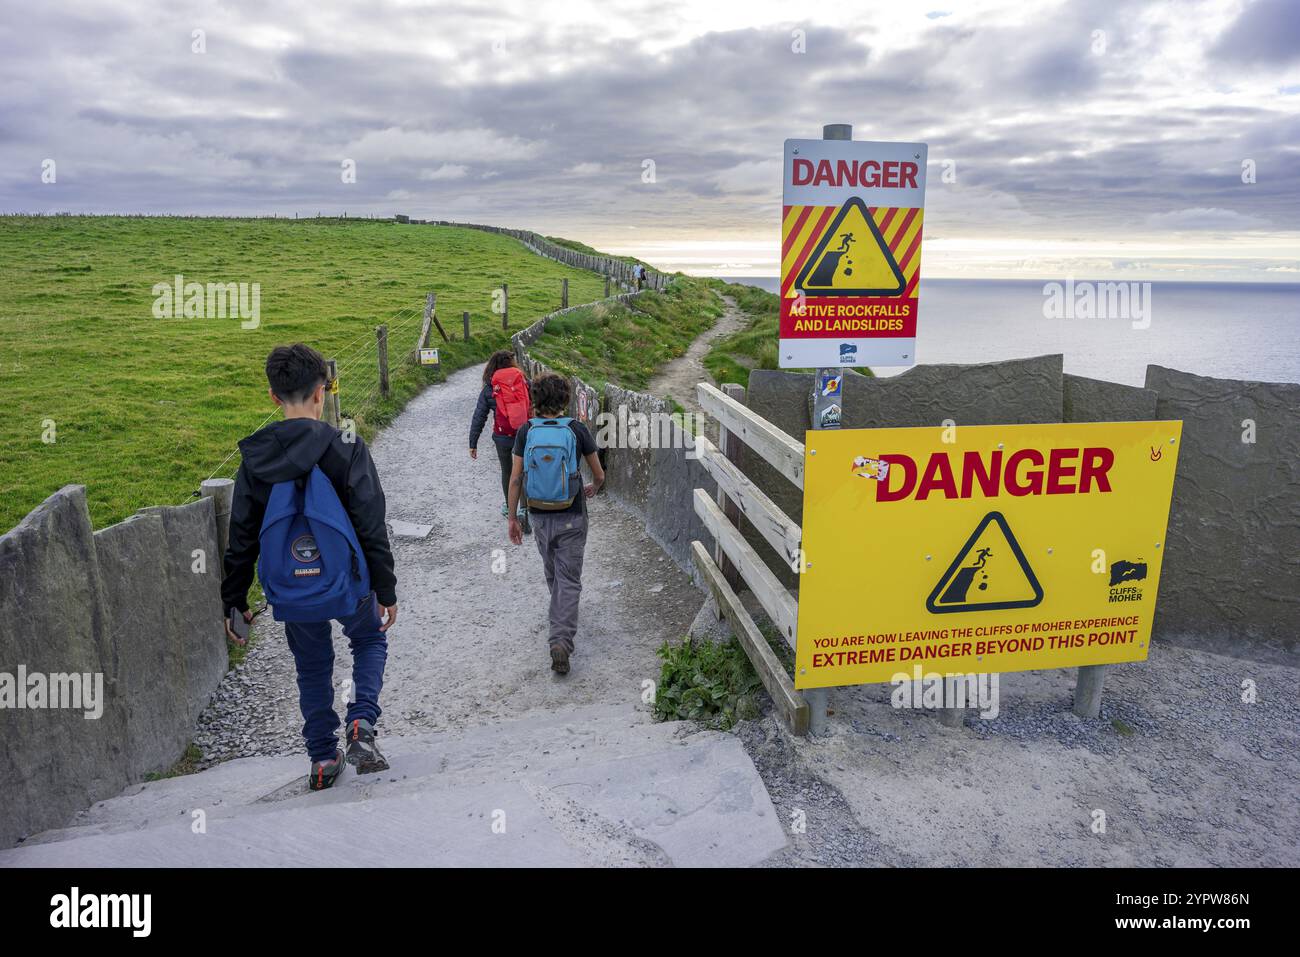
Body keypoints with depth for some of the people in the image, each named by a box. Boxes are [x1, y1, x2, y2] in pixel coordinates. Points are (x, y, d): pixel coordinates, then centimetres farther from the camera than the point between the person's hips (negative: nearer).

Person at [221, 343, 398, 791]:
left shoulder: (256, 456, -2)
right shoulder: (345, 448, -13)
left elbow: (241, 538, 3)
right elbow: (372, 529, -12)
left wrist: (233, 600, 13)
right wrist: (387, 591, -4)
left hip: (290, 592, 3)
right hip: (346, 584, -3)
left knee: (312, 670, 22)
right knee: (370, 641, 24)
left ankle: (322, 758, 28)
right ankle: (362, 724, 2)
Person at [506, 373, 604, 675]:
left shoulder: (526, 431, -5)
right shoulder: (577, 430, -9)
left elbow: (515, 480, -5)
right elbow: (599, 475, 1)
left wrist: (512, 518, 4)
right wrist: (592, 489, 23)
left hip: (540, 517, 3)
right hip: (571, 518, -2)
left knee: (552, 573, 24)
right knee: (569, 580, 2)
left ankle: (562, 614, 46)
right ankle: (561, 640, -11)